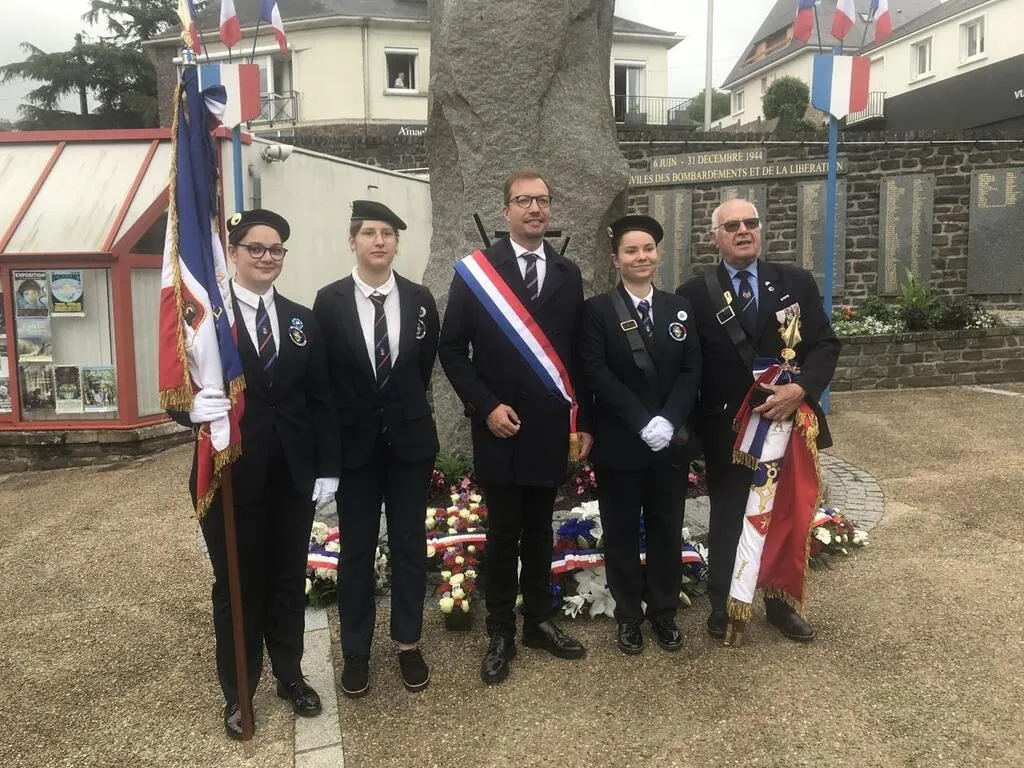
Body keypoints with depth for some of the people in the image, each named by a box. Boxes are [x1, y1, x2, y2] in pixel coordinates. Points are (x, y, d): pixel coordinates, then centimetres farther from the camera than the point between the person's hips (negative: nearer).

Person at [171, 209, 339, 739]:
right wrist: (194, 407, -33)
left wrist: (328, 468, 1)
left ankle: (290, 676, 36)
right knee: (237, 585, 12)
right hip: (229, 474, -3)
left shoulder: (302, 320, 6)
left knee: (288, 579, 16)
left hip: (293, 474, 3)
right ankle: (237, 693, 31)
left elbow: (321, 399, 6)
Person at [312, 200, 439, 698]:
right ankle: (355, 651, 25)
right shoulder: (329, 301, -5)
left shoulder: (419, 300, -1)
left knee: (410, 545, 10)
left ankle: (408, 644, 27)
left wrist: (403, 408, 11)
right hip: (354, 443, -1)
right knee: (356, 550, 9)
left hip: (410, 440, 1)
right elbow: (321, 375, -1)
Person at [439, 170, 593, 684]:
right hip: (501, 426, -3)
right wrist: (486, 406, -13)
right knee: (503, 534, 6)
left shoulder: (568, 274, 8)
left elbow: (578, 353, 10)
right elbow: (452, 349, -3)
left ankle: (539, 622, 29)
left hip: (552, 427, 3)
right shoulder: (476, 271, -3)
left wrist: (583, 421, 7)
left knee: (540, 530, 15)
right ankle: (501, 634, 21)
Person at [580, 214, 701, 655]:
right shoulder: (598, 310, -3)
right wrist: (643, 423, -19)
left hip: (671, 441, 3)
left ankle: (664, 612, 28)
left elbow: (692, 371, 1)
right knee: (622, 532, 8)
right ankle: (629, 616, 23)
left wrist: (668, 421, -14)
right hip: (619, 443, -3)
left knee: (667, 530, 12)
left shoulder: (679, 308, 8)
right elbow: (597, 374, -12)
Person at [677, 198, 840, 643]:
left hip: (789, 422, 3)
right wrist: (687, 427, -9)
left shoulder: (796, 283, 2)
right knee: (727, 520, 11)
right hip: (727, 430, -2)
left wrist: (801, 389, -18)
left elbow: (825, 345, -1)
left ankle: (781, 605, 36)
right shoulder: (695, 294, -5)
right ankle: (722, 606, 29)